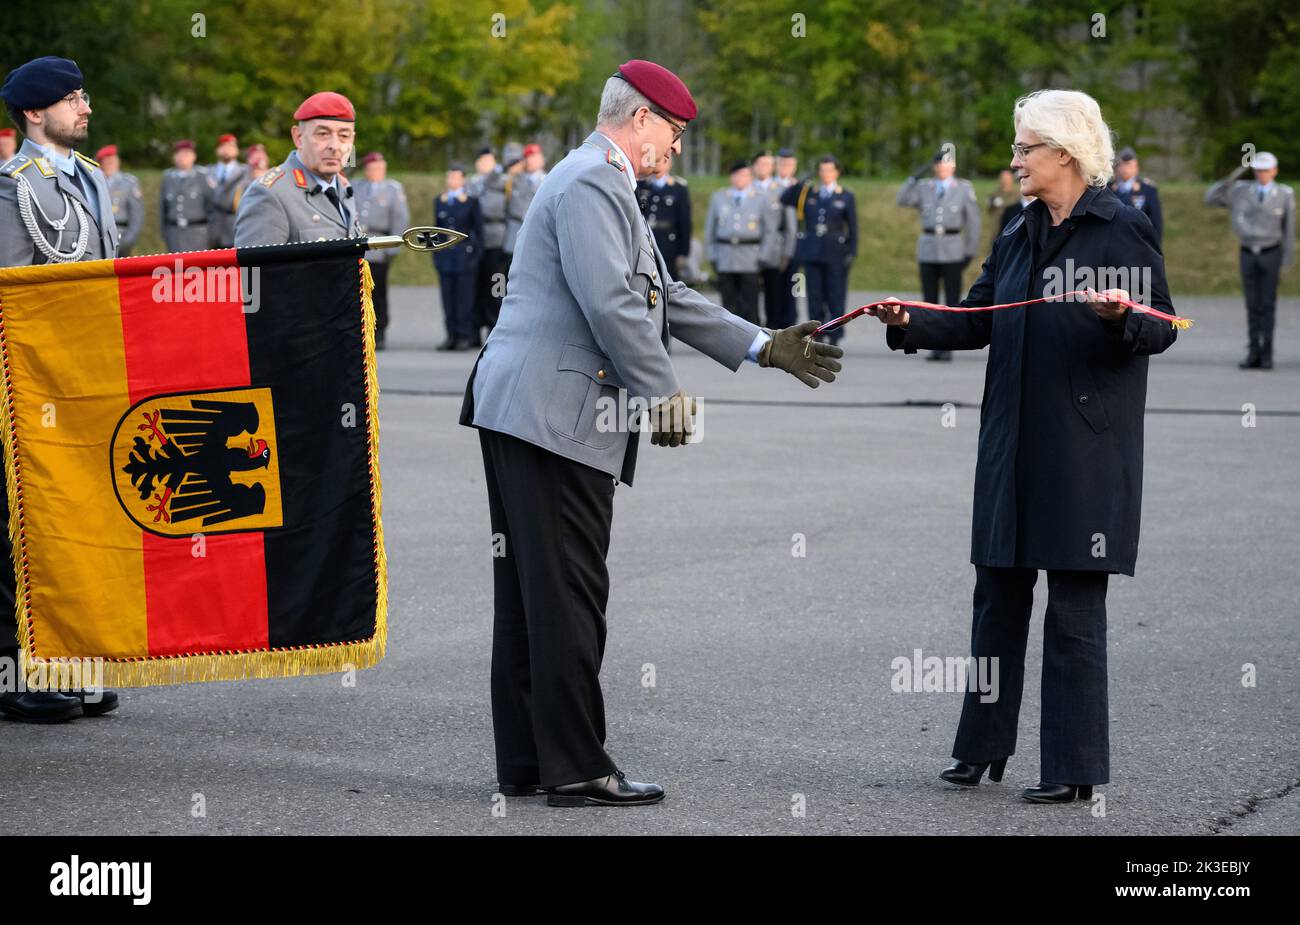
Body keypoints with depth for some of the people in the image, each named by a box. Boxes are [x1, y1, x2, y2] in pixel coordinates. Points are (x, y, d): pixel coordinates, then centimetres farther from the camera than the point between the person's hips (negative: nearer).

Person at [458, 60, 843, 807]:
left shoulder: (604, 186, 23)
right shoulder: (591, 183, -11)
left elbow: (666, 298, 24)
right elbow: (611, 304, -20)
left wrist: (766, 348, 21)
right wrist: (664, 394, -11)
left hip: (526, 412, 11)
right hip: (555, 415, -11)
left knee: (532, 594, 11)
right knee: (569, 594, -7)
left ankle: (527, 762, 16)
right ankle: (577, 768, -3)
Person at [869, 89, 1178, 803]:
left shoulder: (1121, 229, -6)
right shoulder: (1019, 237, 14)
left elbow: (1162, 329, -8)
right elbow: (977, 322, 12)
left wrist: (1122, 315, -28)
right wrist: (911, 324, -3)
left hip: (1086, 449, -7)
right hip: (1014, 442, 7)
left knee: (1074, 609, -3)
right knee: (998, 596, 12)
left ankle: (1074, 769, 4)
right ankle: (983, 747, 22)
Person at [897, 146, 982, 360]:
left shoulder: (964, 188, 3)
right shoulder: (924, 187, 9)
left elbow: (973, 221, 3)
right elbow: (904, 201, -5)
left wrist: (970, 252, -2)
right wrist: (914, 178, -14)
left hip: (952, 250, -2)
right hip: (927, 249, 3)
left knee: (952, 301, -3)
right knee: (929, 301, 3)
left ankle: (948, 348, 0)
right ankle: (934, 348, 8)